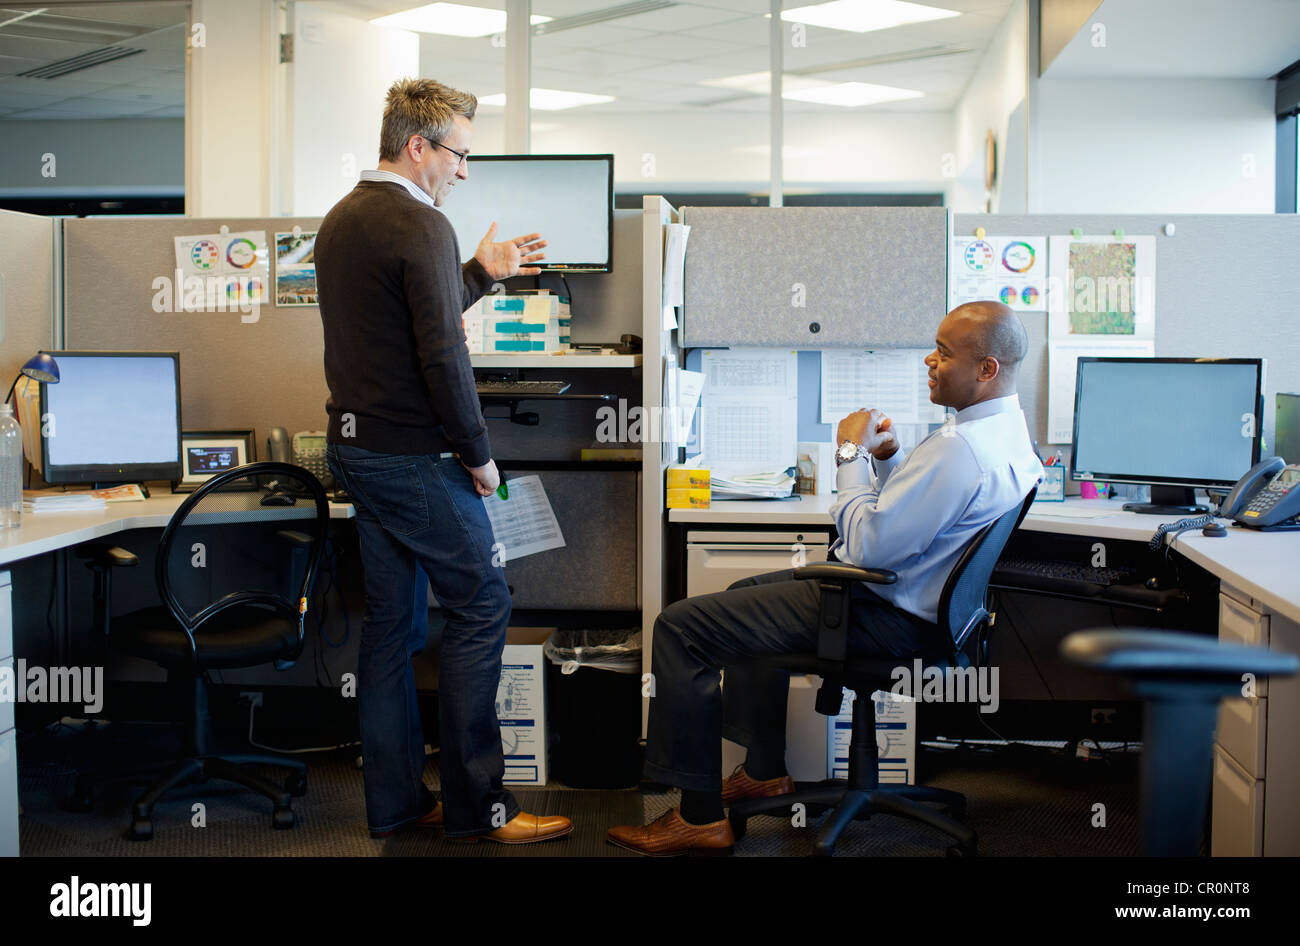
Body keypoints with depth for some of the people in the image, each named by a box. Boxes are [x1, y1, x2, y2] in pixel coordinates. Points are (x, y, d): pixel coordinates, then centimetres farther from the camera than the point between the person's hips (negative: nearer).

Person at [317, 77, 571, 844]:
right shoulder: (420, 225, -15)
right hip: (414, 457, -9)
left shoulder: (341, 220, 14)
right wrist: (478, 454, -12)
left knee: (390, 621, 13)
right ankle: (476, 805, 4)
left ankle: (394, 801, 19)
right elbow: (442, 356, -21)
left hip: (355, 448, 10)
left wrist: (482, 273, 25)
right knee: (481, 608, -1)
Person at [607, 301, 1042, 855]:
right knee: (746, 594, 31)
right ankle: (763, 769, 35)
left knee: (681, 627, -8)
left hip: (888, 620, -11)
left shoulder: (960, 448, -28)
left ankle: (699, 818, -1)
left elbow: (867, 546, -27)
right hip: (910, 596, 11)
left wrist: (852, 452, -16)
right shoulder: (1006, 429, 6)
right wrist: (887, 459, -1)